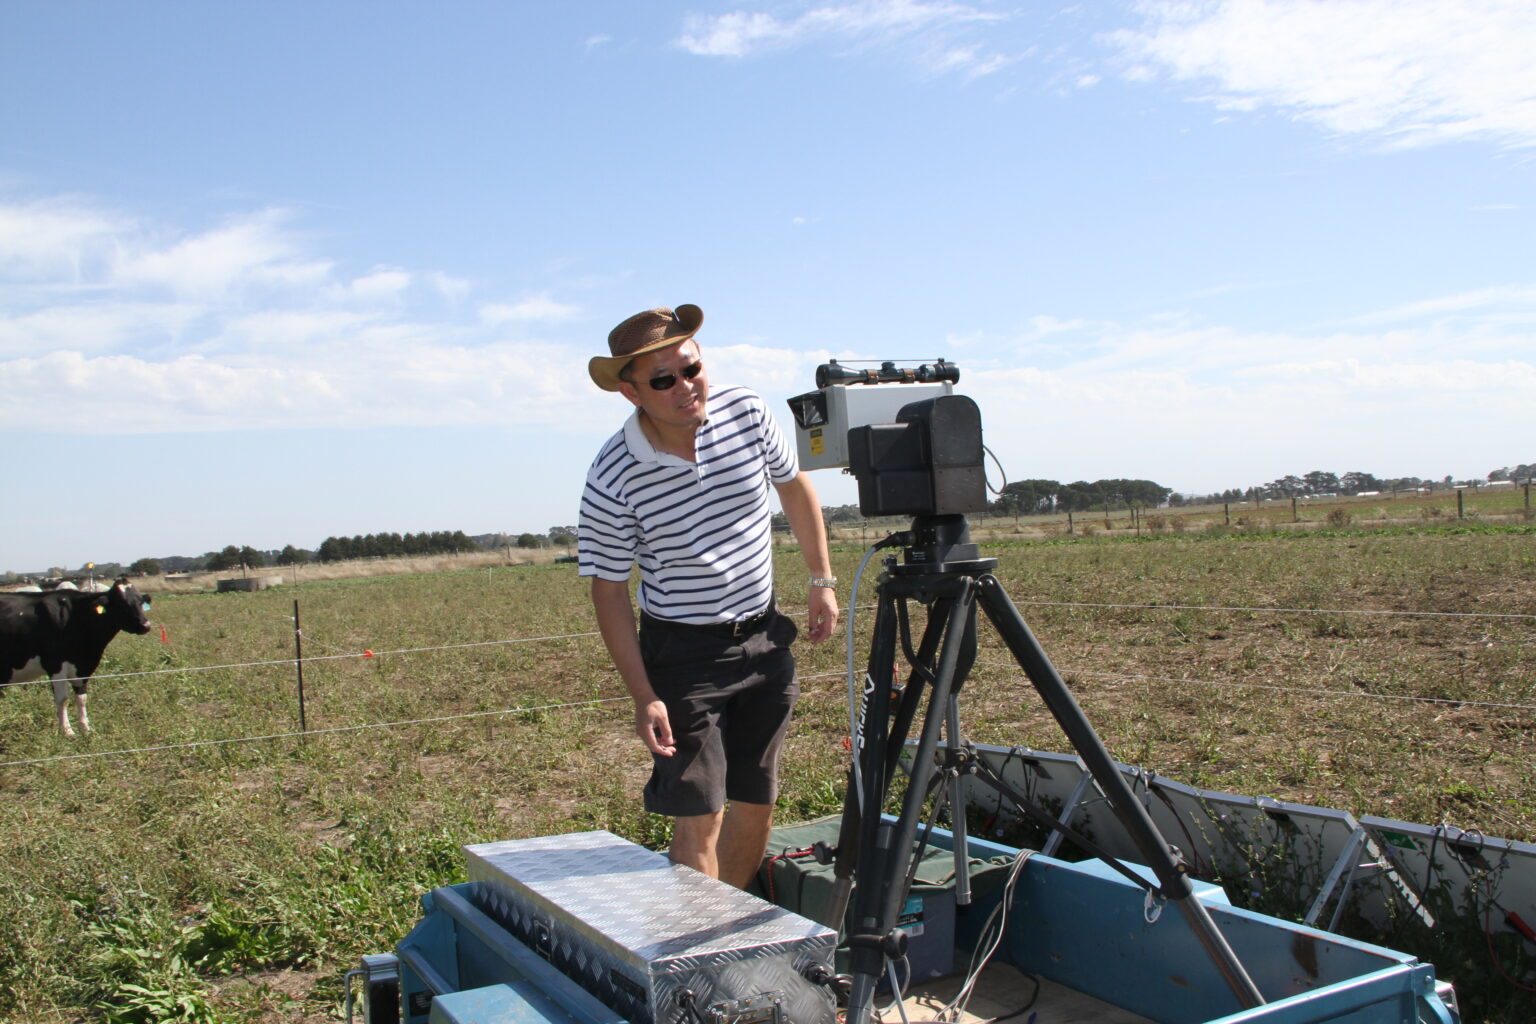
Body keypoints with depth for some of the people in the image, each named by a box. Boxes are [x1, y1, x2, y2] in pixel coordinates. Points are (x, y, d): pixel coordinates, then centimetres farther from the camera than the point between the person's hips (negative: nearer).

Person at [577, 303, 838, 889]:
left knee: (757, 804, 13)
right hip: (683, 653, -4)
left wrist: (822, 581, 9)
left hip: (765, 640, 5)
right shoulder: (612, 481, -19)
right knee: (701, 816, -7)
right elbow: (610, 592, -10)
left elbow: (794, 488, 10)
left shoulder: (747, 413, -8)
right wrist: (643, 696, -14)